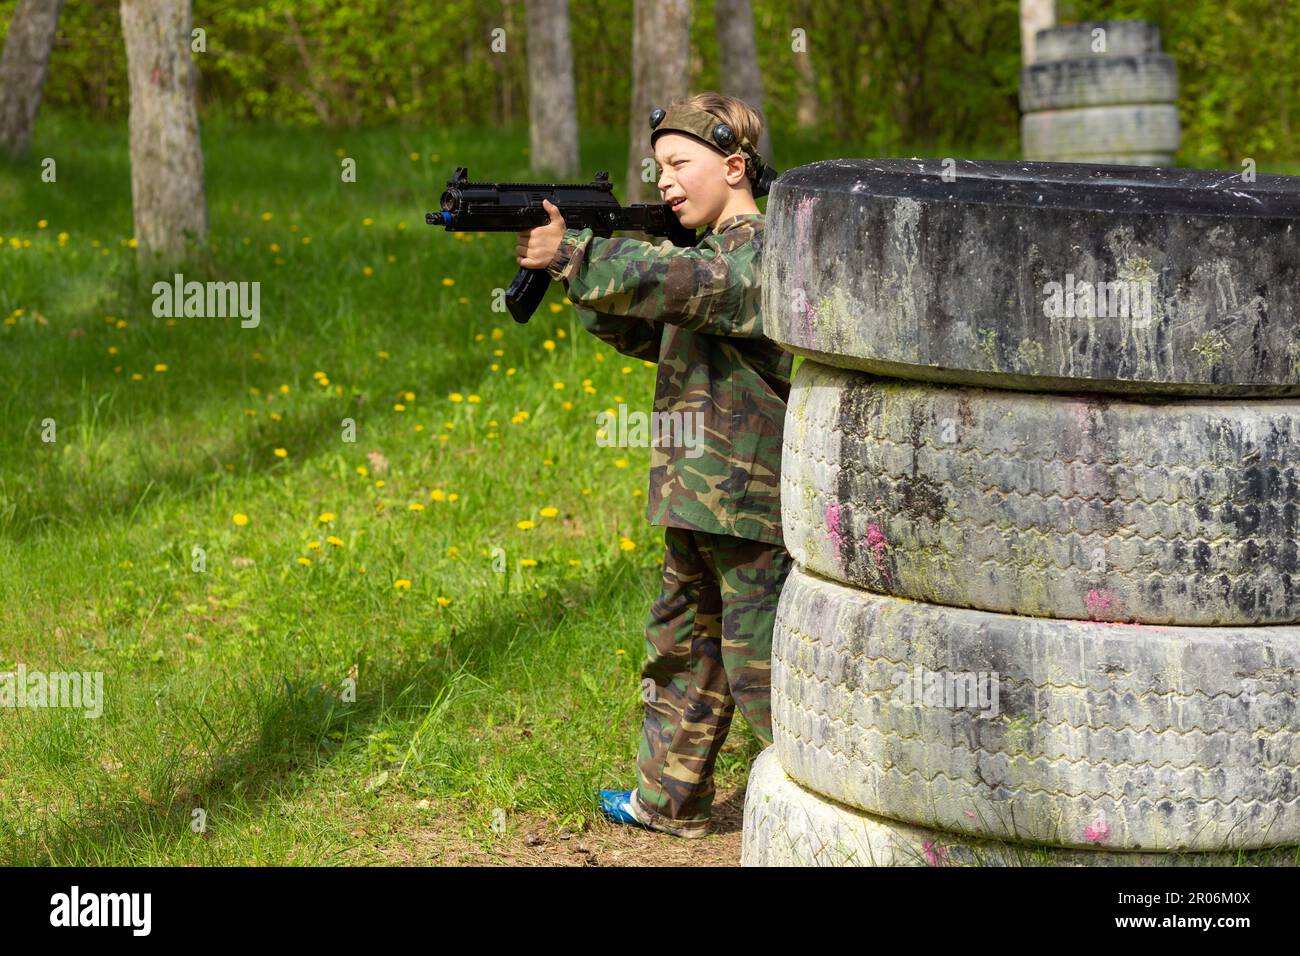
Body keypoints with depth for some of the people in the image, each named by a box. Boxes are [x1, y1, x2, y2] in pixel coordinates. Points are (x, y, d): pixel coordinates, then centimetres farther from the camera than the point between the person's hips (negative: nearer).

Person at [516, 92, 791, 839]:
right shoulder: (717, 253, 16)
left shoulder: (763, 253, -14)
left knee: (762, 664, -4)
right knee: (684, 648, 18)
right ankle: (670, 800, 30)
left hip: (752, 503, -10)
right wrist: (580, 274, -5)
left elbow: (680, 282, -31)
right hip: (698, 501, 10)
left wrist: (571, 253, -34)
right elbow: (642, 334, 12)